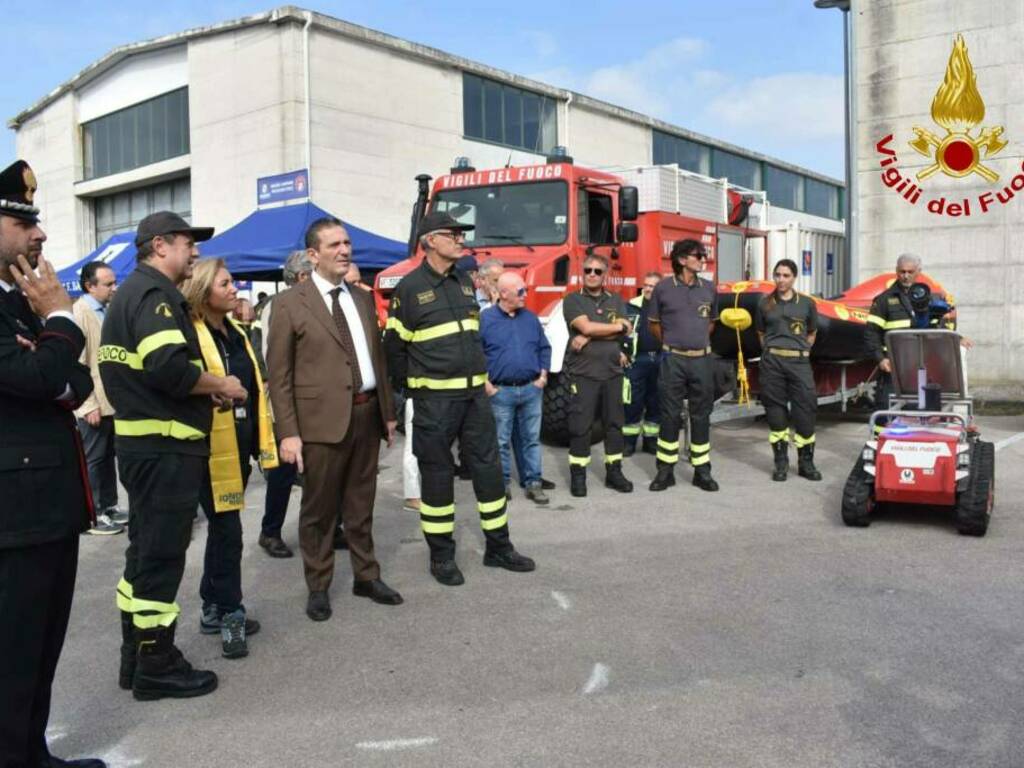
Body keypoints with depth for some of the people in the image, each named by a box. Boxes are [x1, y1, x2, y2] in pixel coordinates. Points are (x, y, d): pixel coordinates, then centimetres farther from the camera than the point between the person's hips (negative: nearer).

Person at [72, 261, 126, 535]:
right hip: (94, 404, -7)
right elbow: (77, 362, -17)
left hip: (111, 400, 7)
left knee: (108, 457, 15)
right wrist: (90, 404, -19)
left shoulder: (105, 312, 11)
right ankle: (92, 516, 10)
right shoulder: (79, 312, -13)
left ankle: (109, 506, 25)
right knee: (93, 459, 2)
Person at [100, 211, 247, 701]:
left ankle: (136, 657, 29)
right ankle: (156, 667, 10)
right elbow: (168, 368, -28)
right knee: (161, 556, -1)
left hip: (140, 442, 10)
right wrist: (221, 385, -12)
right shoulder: (155, 294, -14)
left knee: (145, 551, 17)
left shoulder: (129, 292, 18)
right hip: (165, 448, -10)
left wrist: (205, 392, 9)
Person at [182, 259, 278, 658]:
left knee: (223, 528, 16)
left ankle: (213, 609, 29)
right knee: (228, 531, -3)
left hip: (240, 445, 8)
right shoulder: (190, 336, -12)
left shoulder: (236, 333, 13)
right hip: (213, 449, -8)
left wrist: (260, 441, 17)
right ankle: (230, 615, 11)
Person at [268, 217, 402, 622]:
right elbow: (279, 374, -8)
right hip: (322, 419, -5)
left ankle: (366, 577, 30)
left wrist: (387, 411, 14)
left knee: (361, 505, 17)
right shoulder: (289, 304, -5)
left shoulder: (362, 300, 13)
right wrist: (288, 432, -13)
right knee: (319, 509, 8)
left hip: (366, 414, 5)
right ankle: (318, 587, 23)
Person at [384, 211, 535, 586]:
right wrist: (413, 386, 1)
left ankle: (498, 548, 22)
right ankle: (441, 556, 17)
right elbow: (394, 346, -4)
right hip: (434, 398, -6)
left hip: (475, 393, 6)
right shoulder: (410, 288, -8)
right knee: (437, 474, 3)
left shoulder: (464, 282, 11)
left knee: (489, 467, 9)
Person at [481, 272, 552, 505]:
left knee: (531, 438, 7)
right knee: (501, 441, 5)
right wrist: (485, 382, -11)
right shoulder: (485, 318, -5)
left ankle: (533, 483, 14)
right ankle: (502, 483, 16)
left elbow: (544, 348, 15)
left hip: (532, 389, 4)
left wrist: (543, 374, 5)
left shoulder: (531, 318, 10)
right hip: (501, 391, -4)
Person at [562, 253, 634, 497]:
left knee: (614, 423, 8)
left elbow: (625, 331, -3)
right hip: (583, 373, -4)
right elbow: (586, 327, -15)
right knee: (580, 426, -1)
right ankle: (578, 476, 8)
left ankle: (614, 472, 18)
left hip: (613, 372, 4)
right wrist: (617, 326, -4)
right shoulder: (573, 300, 0)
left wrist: (589, 337, -13)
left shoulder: (616, 301, 12)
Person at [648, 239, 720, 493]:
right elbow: (654, 323, 8)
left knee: (701, 416, 6)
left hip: (702, 359, 3)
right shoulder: (663, 288, -3)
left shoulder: (709, 289, 7)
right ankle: (665, 470, 10)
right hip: (673, 360, -3)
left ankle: (702, 470, 14)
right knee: (670, 415, 2)